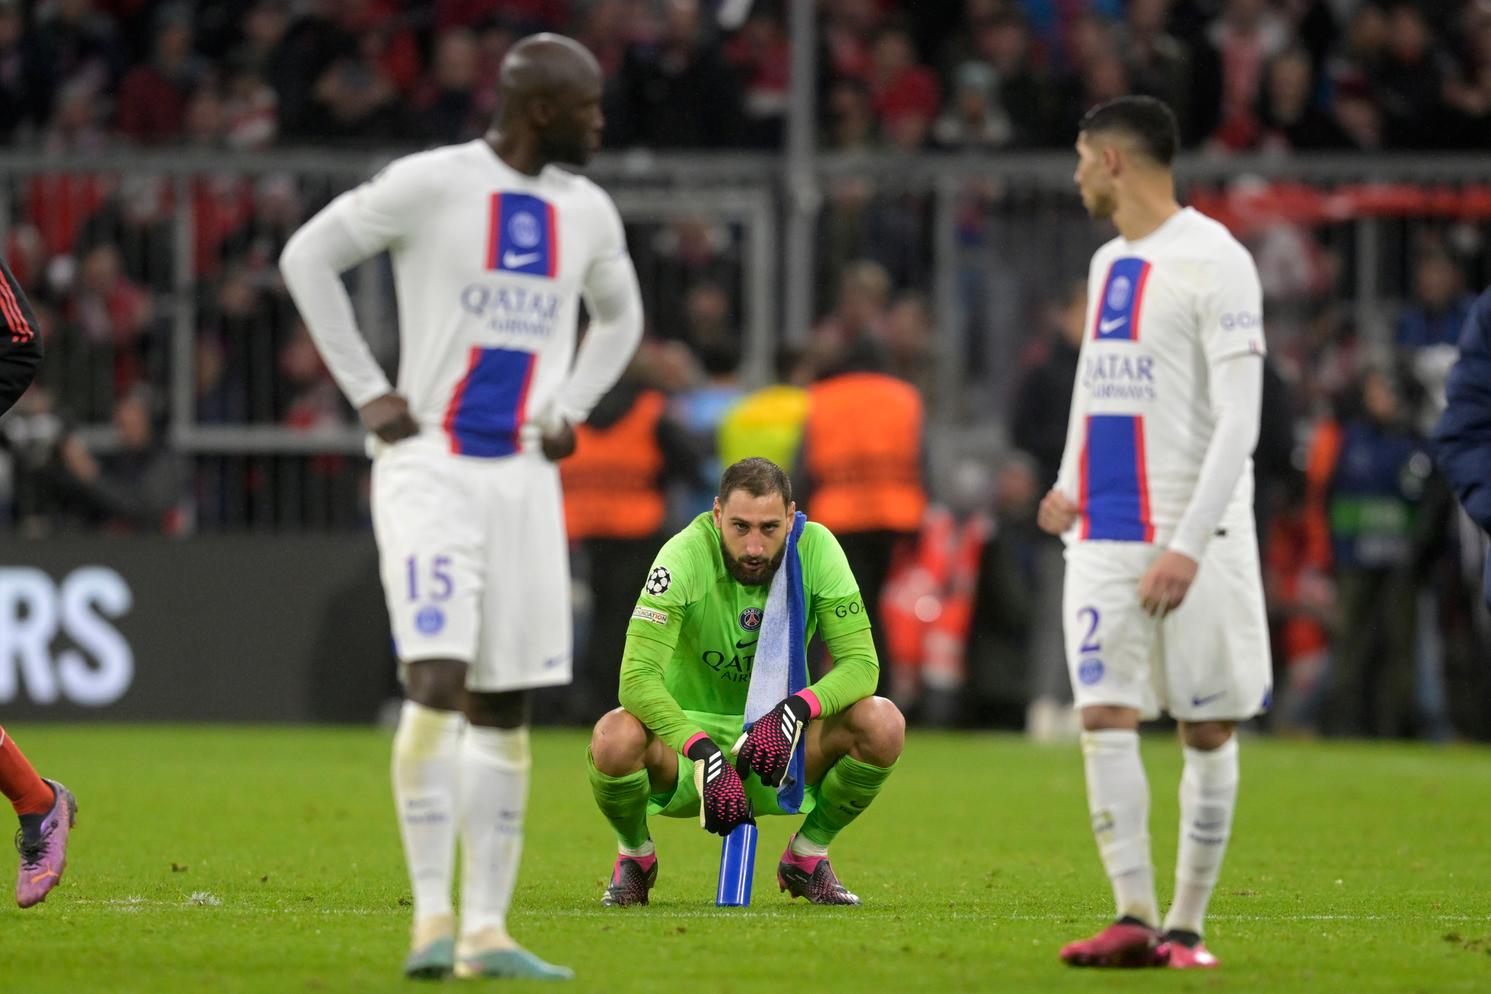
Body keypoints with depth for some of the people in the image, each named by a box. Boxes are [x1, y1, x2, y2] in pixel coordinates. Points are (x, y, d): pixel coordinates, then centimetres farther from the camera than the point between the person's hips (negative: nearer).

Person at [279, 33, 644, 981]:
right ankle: (431, 917, -11)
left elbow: (619, 317, 27)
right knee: (437, 682, -17)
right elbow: (309, 256, -2)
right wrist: (368, 394, -6)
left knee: (505, 708, 4)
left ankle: (486, 931, 8)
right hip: (429, 469, -6)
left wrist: (570, 409, 12)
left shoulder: (587, 211, 9)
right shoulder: (430, 184, -8)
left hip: (523, 478, 6)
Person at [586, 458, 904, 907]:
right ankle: (635, 855, 0)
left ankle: (807, 856, 2)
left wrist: (795, 710, -36)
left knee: (882, 722, -26)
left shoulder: (815, 548, -14)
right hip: (691, 726, -2)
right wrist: (706, 755, -42)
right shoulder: (685, 556, -22)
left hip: (780, 738, 2)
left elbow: (861, 664, -16)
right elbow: (637, 677, -30)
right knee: (616, 737, -36)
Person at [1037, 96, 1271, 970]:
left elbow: (1238, 422, -14)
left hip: (1194, 538, -6)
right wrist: (1071, 484, 24)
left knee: (1208, 730, 0)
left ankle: (1186, 924, 7)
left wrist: (1189, 543, -20)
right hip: (1103, 537, 6)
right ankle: (1134, 917, -6)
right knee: (1106, 717, -6)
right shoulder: (1110, 263, 15)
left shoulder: (1214, 262, -9)